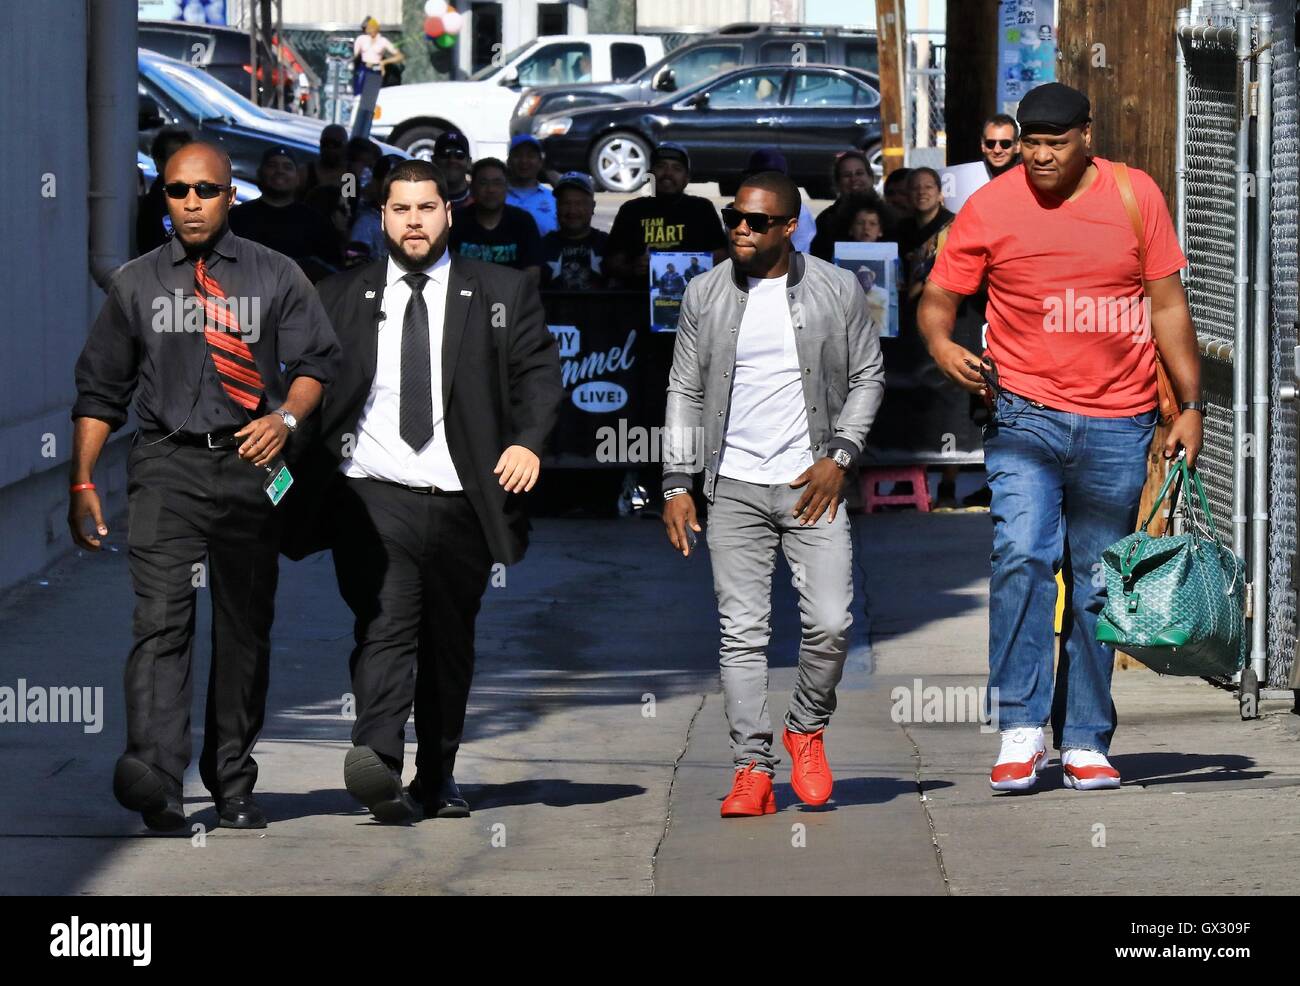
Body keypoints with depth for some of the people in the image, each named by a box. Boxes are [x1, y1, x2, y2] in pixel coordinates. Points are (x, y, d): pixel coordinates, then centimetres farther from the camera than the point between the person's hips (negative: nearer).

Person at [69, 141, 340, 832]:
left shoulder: (275, 278, 10)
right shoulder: (136, 284, 11)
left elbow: (316, 361, 8)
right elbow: (99, 391, 12)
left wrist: (286, 417, -13)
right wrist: (82, 483, 5)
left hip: (250, 464, 1)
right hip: (166, 464, -1)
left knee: (245, 627, 6)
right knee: (160, 618, -16)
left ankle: (233, 786, 17)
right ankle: (155, 777, -28)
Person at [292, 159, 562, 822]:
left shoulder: (502, 294, 11)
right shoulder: (341, 298, 11)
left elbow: (539, 372, 6)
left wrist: (529, 441, -12)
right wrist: (305, 471, -5)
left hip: (460, 500, 2)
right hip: (373, 494, -2)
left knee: (450, 643, 11)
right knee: (385, 627, -18)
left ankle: (438, 778, 23)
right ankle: (378, 762, -33)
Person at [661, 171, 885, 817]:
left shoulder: (837, 291, 2)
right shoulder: (706, 295, 5)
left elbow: (868, 376, 10)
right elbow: (684, 390, 10)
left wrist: (840, 455, -2)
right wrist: (677, 483, 5)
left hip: (812, 483, -1)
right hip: (735, 488, 1)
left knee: (830, 623, -10)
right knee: (742, 632, -4)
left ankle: (807, 729, 16)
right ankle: (753, 769, 0)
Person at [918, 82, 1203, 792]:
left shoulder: (1135, 196, 3)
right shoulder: (990, 207, 0)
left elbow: (1168, 306, 8)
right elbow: (938, 296, 5)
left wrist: (1191, 406, 5)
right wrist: (942, 345, -18)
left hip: (1117, 426, 2)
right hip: (1026, 412, -2)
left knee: (1097, 585, 5)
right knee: (1022, 556, -20)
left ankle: (1085, 741, 13)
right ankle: (1021, 730, -17)